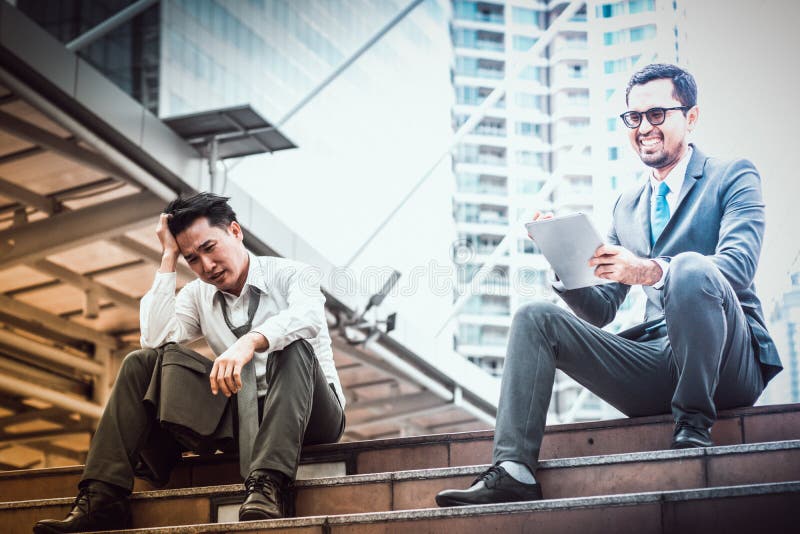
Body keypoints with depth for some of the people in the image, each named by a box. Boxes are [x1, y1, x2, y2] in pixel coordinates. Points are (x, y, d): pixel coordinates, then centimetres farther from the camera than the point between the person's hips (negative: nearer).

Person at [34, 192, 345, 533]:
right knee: (142, 362, -5)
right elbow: (154, 339, -9)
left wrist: (250, 342, -47)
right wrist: (168, 257, -6)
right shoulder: (197, 295, 10)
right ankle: (102, 498, -19)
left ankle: (267, 486, -48)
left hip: (310, 412, -4)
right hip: (244, 418, 4)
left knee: (293, 345, -34)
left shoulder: (290, 274, -5)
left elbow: (309, 315, -29)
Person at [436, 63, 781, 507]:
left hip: (726, 366, -5)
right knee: (534, 317, -9)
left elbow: (738, 265, -15)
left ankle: (694, 420, -20)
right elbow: (601, 311, 16)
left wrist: (649, 271, -32)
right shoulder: (627, 206, 21)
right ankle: (512, 471, -23)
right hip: (653, 363, 5)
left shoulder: (734, 178, 5)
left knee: (690, 268, -33)